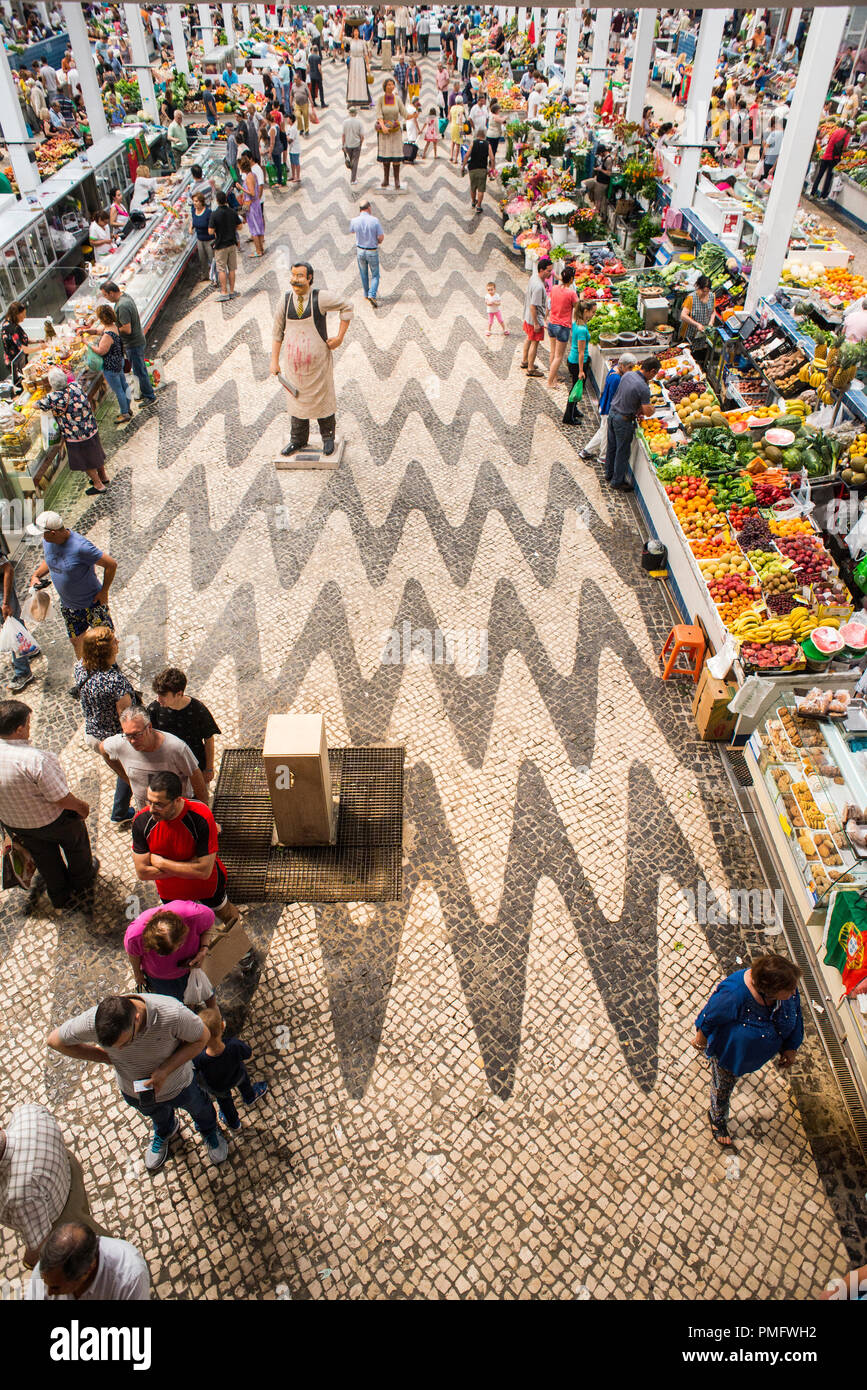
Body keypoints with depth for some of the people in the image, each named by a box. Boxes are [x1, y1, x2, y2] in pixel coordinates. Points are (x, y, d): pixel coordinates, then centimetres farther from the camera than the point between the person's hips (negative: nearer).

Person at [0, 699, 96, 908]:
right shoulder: (35, 760, -39)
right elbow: (61, 798, -31)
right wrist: (81, 807, -10)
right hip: (52, 821, -5)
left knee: (45, 859, 30)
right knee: (76, 846, 28)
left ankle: (60, 897, 53)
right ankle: (82, 886, 53)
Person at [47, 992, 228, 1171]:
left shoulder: (173, 1014, -45)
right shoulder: (92, 1022, -39)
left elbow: (202, 1037, -25)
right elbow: (55, 1040, -18)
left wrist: (165, 1069, -35)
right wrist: (105, 1057, -22)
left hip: (178, 1084, -2)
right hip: (135, 1090, 2)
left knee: (198, 1109, 31)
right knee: (158, 1116, 35)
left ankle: (209, 1131, 66)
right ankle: (164, 1133, 71)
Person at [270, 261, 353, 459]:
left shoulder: (320, 298, -12)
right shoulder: (286, 299, -3)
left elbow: (347, 307, 1)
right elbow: (277, 331, 5)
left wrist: (339, 338, -2)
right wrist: (274, 360, 3)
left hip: (318, 361, -3)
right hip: (293, 361, 3)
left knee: (323, 398, 9)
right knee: (296, 399, 11)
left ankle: (328, 438, 29)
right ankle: (298, 440, 27)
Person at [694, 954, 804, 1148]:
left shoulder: (789, 990, -29)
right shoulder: (735, 995, -47)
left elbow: (795, 1016, -6)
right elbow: (710, 1017, -26)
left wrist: (791, 1047, 3)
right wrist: (701, 1038, -8)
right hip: (728, 1050, -5)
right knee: (723, 1086, 21)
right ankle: (717, 1120, 51)